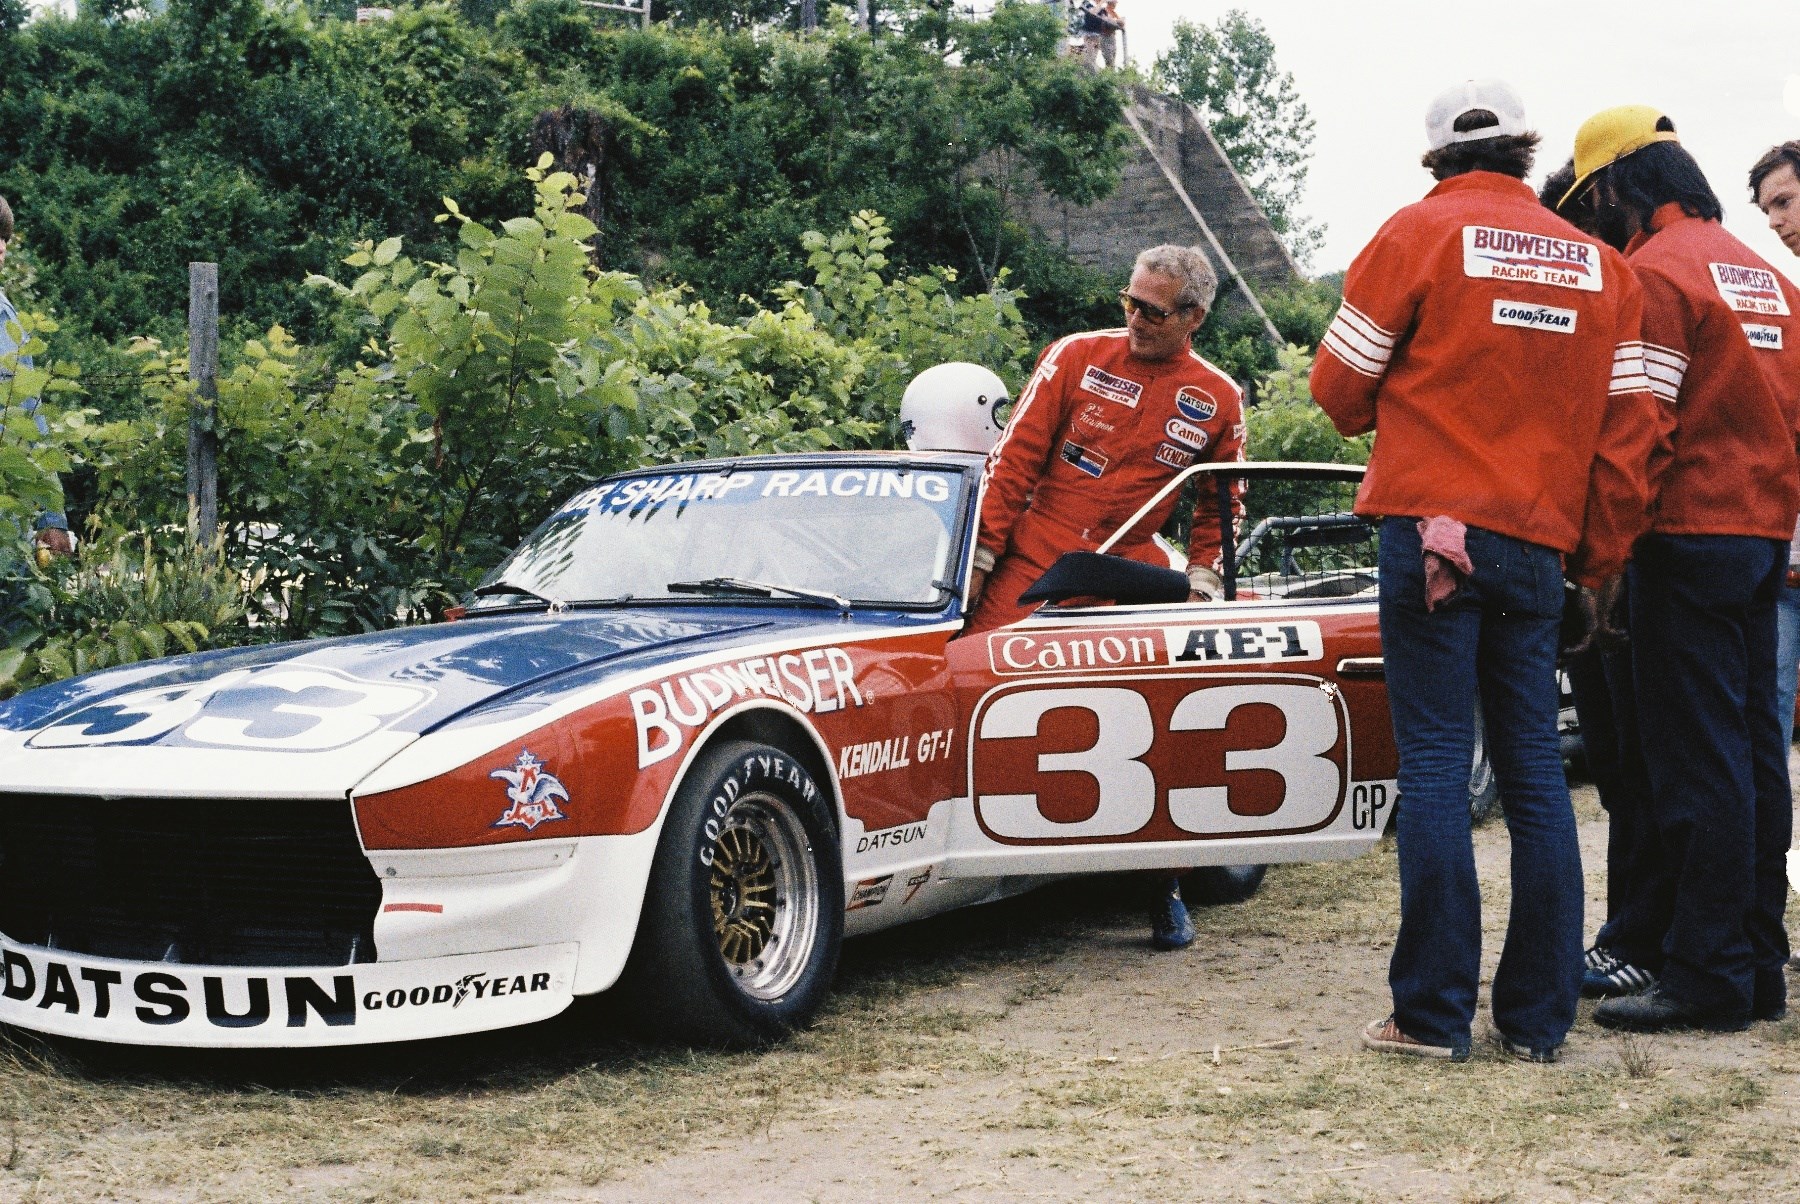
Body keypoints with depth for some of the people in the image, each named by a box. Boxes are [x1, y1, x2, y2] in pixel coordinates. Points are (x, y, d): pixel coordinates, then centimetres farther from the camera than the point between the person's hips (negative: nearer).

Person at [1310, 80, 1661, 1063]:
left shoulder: (1418, 233, -1)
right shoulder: (1598, 264, 10)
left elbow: (1341, 385, 2)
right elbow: (1628, 425, 8)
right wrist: (1603, 558, 15)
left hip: (1431, 530, -3)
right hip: (1538, 542, 4)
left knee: (1435, 766, -2)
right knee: (1534, 772, 8)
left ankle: (1434, 1015, -2)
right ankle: (1538, 1019, 11)